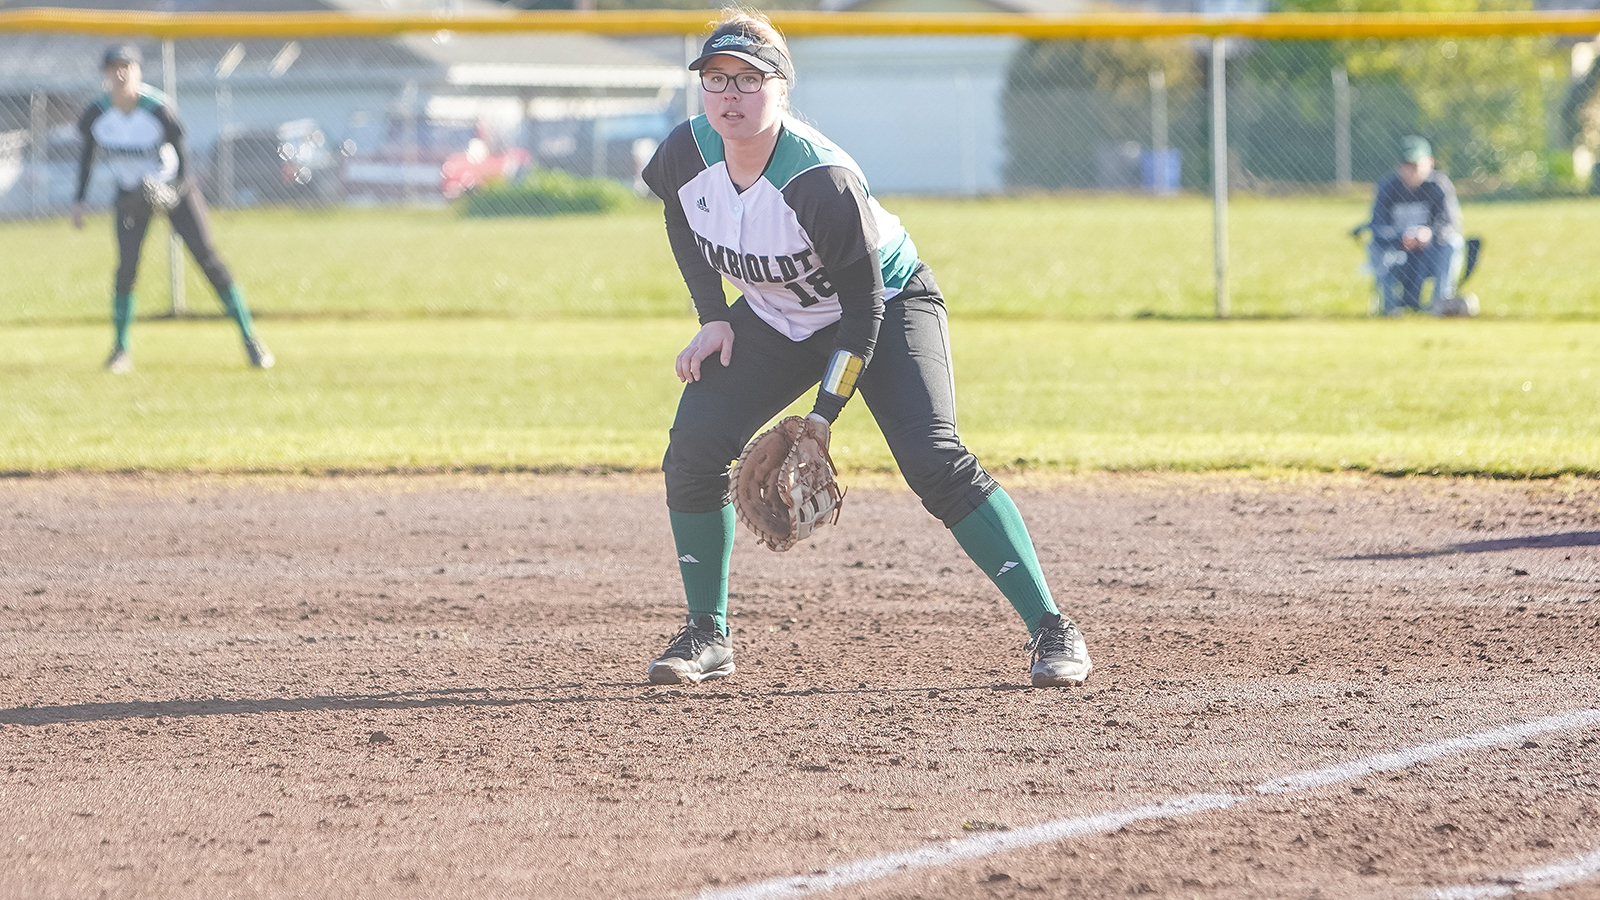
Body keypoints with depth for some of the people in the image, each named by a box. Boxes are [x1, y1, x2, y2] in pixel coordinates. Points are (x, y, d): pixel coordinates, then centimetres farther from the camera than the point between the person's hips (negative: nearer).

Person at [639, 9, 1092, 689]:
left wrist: (823, 416, -30)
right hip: (773, 319, 6)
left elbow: (865, 306, -27)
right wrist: (713, 318, 1)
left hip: (887, 305, -5)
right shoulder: (686, 154, -19)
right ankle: (708, 637, 8)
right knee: (692, 453, -10)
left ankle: (1050, 629, -20)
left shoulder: (822, 180, -35)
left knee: (933, 460, -24)